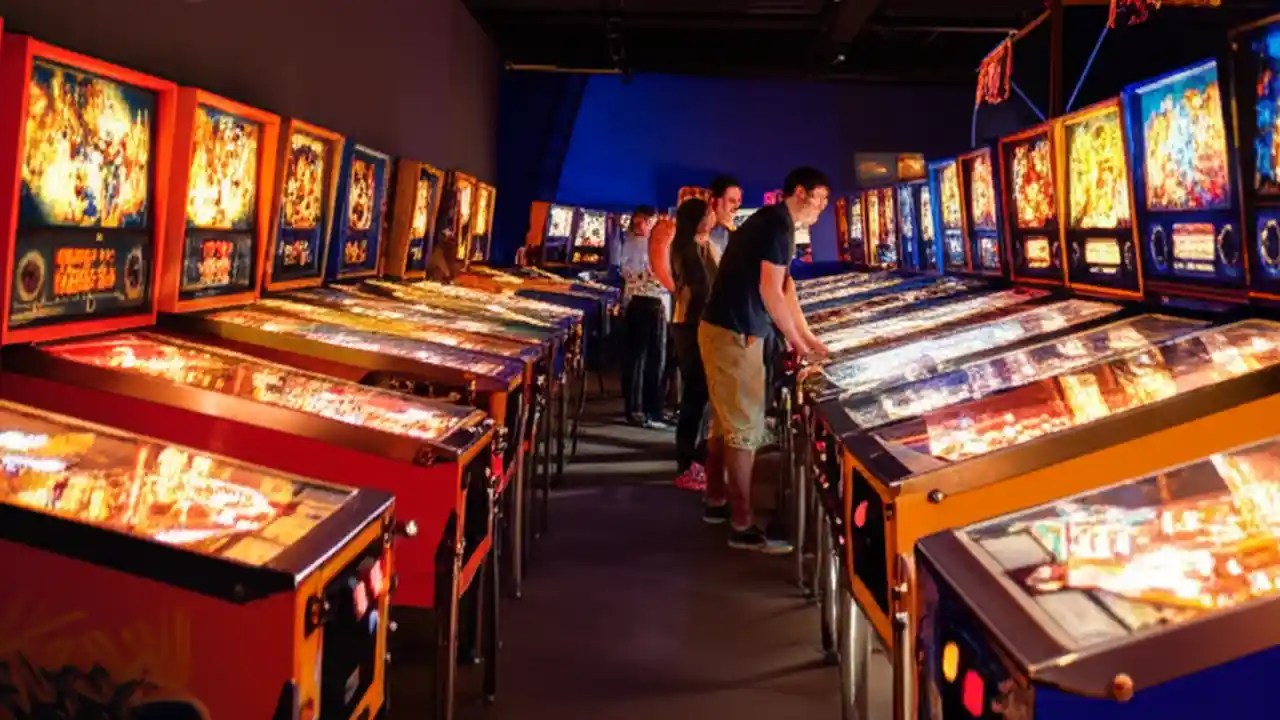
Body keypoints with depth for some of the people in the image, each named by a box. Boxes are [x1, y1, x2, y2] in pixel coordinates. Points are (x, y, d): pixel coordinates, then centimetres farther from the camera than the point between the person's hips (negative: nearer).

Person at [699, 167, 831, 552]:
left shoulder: (770, 221, 18)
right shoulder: (779, 225, -13)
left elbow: (785, 288, 20)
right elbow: (770, 293, -18)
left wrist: (809, 337, 19)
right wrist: (797, 342, -8)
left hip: (722, 329, 10)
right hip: (735, 335, -10)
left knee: (725, 420, 18)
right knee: (745, 428, -7)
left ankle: (716, 501, 30)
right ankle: (743, 526, -3)